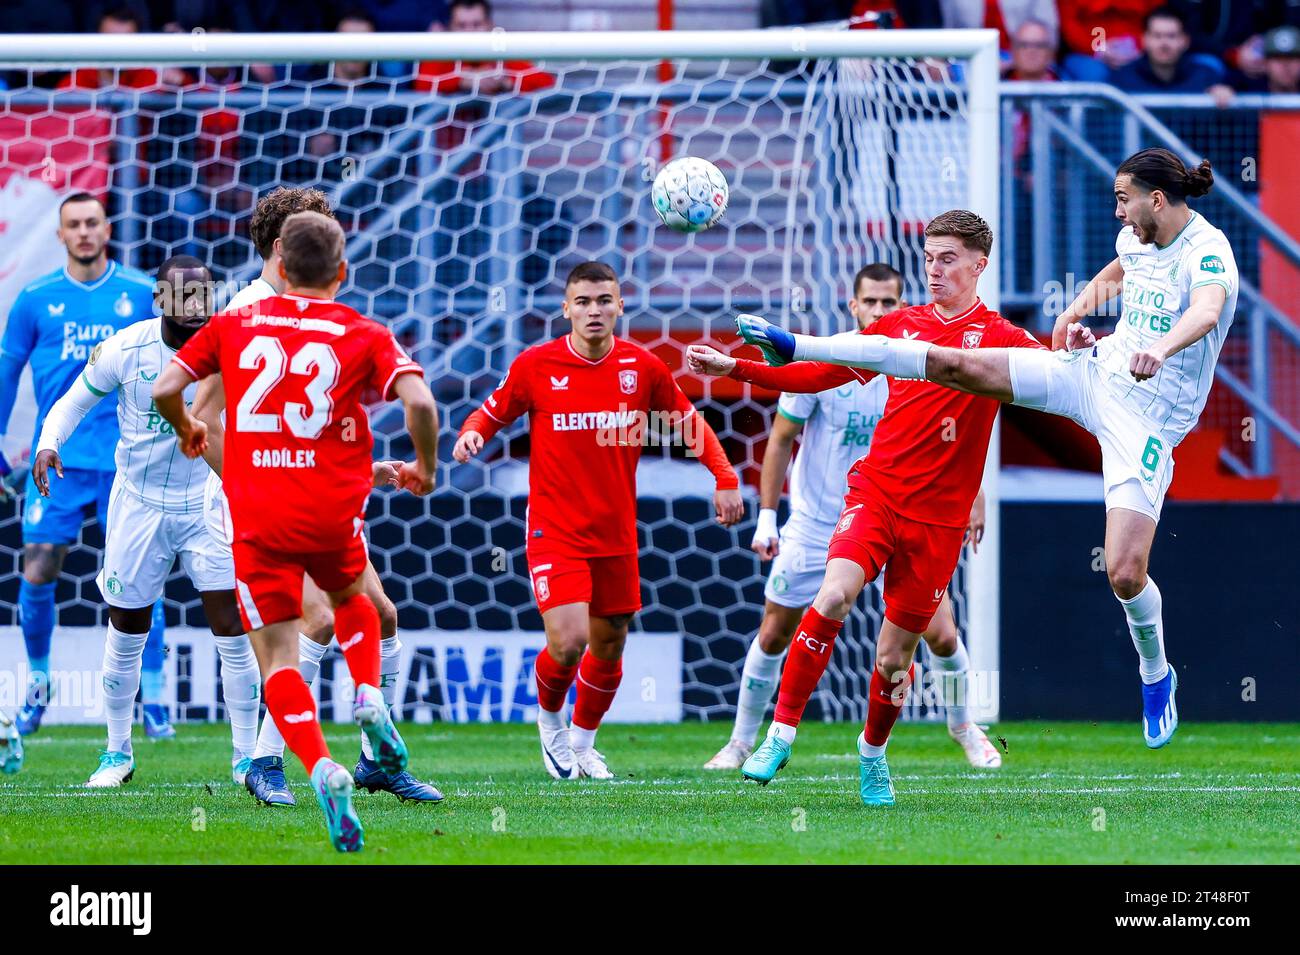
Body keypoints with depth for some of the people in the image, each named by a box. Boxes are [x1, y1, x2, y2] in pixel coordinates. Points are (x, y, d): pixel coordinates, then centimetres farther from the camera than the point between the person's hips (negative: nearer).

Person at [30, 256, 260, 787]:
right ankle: (118, 752, 26)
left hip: (208, 503, 0)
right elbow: (73, 403, 0)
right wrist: (48, 445, -17)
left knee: (233, 633, -7)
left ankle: (246, 758, 3)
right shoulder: (125, 350, -12)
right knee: (126, 634, 9)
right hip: (140, 504, 0)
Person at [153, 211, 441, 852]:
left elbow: (165, 389, 3)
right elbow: (419, 401, -14)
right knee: (351, 598, 32)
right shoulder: (365, 336, 1)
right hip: (335, 510, 0)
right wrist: (425, 468, 4)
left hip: (255, 517, 0)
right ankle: (369, 698, 6)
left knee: (276, 655, 4)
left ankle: (321, 768, -20)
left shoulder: (234, 326, 6)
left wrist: (187, 430, 25)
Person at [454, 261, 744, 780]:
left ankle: (582, 742, 35)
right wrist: (472, 433, -18)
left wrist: (724, 478, 1)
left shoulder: (644, 367, -1)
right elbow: (492, 412, 5)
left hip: (616, 533, 3)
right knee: (567, 643, -17)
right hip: (555, 531, -3)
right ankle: (549, 718, 16)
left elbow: (689, 421, 11)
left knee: (609, 645, 11)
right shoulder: (535, 365, -7)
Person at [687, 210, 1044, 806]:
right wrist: (735, 368, 11)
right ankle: (781, 734, -16)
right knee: (834, 597, -25)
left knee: (895, 654, 4)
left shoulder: (999, 338, 2)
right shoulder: (902, 325, 11)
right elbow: (819, 373, 17)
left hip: (938, 518, -1)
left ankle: (872, 753, 32)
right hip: (876, 490, 1)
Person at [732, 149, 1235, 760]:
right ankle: (798, 348, -1)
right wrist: (1077, 309, 10)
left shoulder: (1208, 252, -19)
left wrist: (1161, 348, -63)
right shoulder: (1137, 237, 6)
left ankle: (1156, 676, 17)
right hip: (1097, 368, 6)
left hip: (1148, 417, -6)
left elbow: (1207, 308, -42)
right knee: (954, 365, -6)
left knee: (1124, 574, -14)